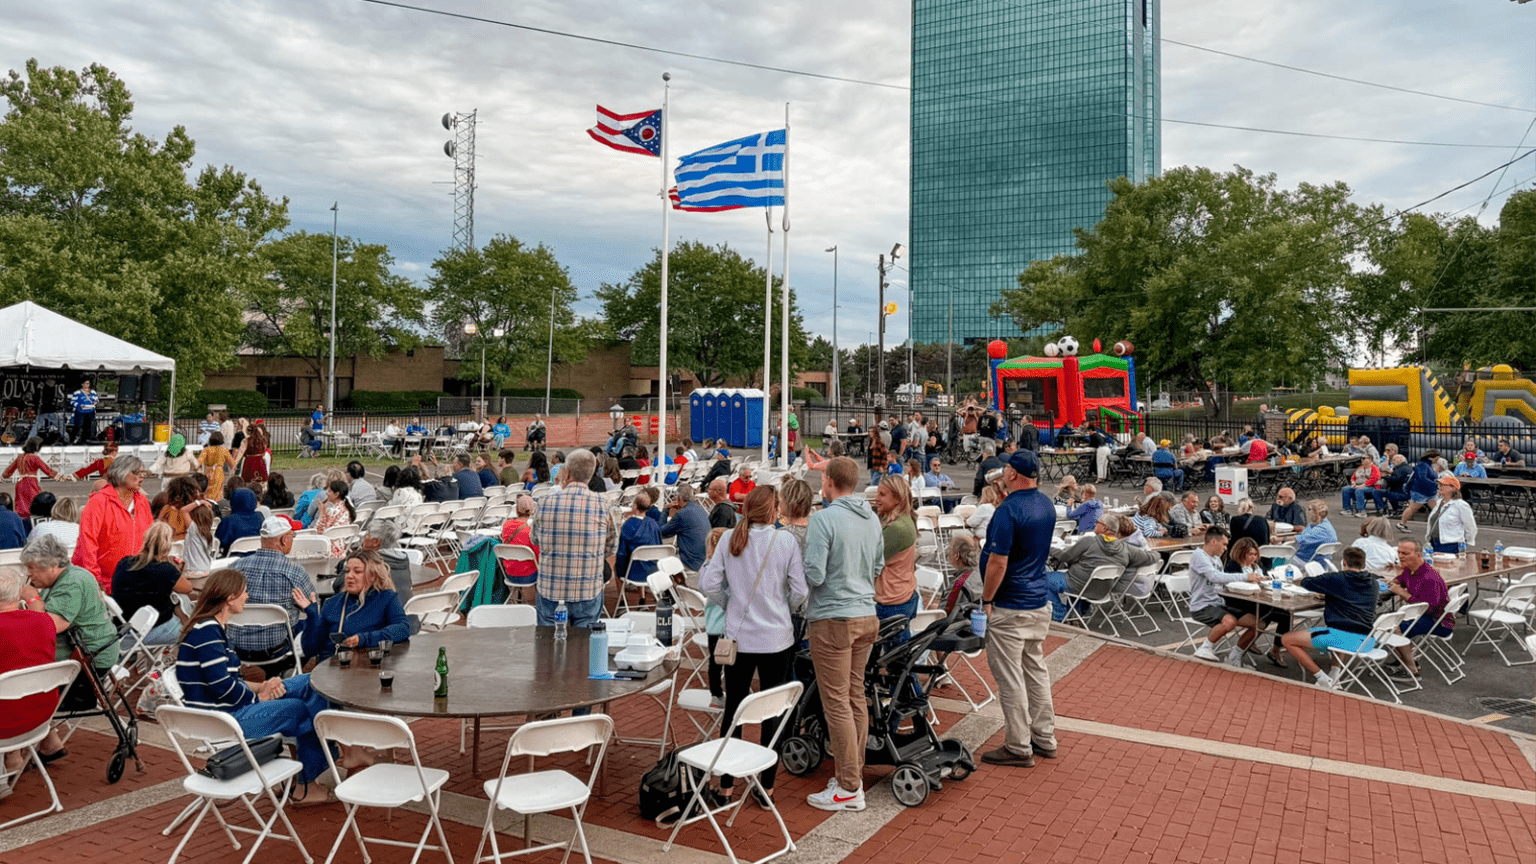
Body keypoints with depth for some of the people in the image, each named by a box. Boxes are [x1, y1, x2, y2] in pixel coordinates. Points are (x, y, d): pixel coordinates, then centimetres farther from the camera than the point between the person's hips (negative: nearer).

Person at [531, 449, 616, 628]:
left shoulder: (546, 502, -7)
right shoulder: (601, 504, -8)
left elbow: (535, 540, 10)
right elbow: (611, 547, 3)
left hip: (550, 590, 1)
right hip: (589, 592, 0)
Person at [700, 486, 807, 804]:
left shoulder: (729, 541, -3)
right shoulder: (787, 543, -8)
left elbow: (708, 584, -4)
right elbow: (800, 592, -7)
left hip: (738, 637, 2)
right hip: (777, 638, -2)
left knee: (733, 708, 13)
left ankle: (726, 784, 21)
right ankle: (766, 787, 16)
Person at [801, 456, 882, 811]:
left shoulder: (823, 519, -17)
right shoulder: (872, 519, 6)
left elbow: (814, 575, -20)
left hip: (832, 619, -8)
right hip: (866, 615, 8)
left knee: (837, 702, -1)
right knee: (856, 697, 16)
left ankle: (849, 788, 5)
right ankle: (854, 773, 25)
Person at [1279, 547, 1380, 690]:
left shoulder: (1335, 579, -4)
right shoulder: (1372, 582, 13)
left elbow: (1305, 582, 9)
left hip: (1341, 637, -7)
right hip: (1366, 641, 7)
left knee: (1287, 640, 1)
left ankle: (1325, 681, -4)